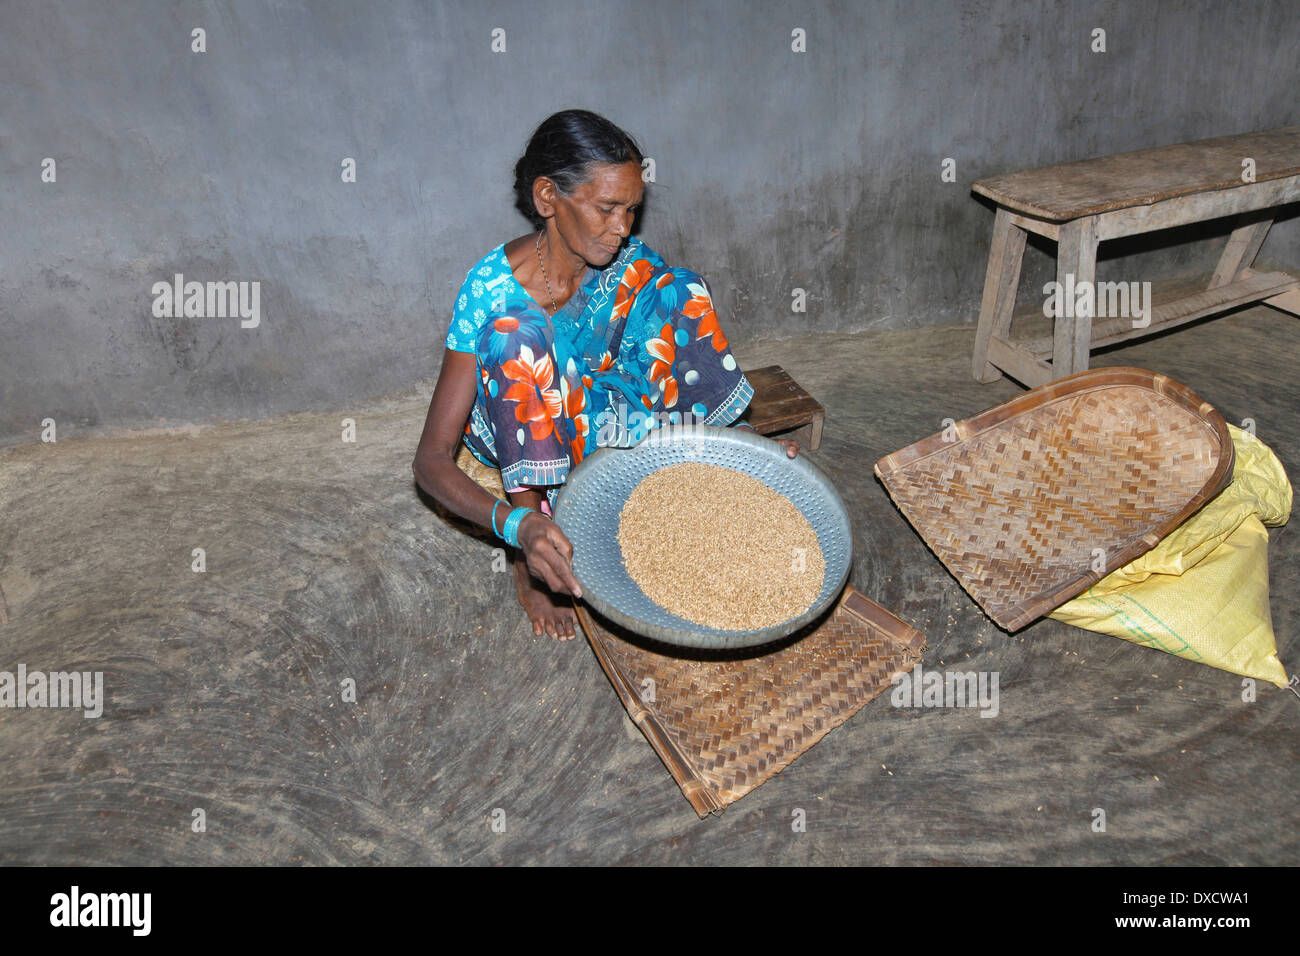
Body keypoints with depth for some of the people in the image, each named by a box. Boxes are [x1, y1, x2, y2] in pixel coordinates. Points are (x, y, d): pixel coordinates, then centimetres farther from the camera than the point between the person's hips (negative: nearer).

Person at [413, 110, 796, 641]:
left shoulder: (631, 263, -15)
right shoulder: (493, 288, -28)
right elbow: (432, 461, -30)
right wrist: (518, 524, -49)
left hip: (594, 413, 3)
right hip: (515, 433, -3)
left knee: (678, 291, -17)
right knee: (515, 330, -37)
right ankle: (531, 564, -26)